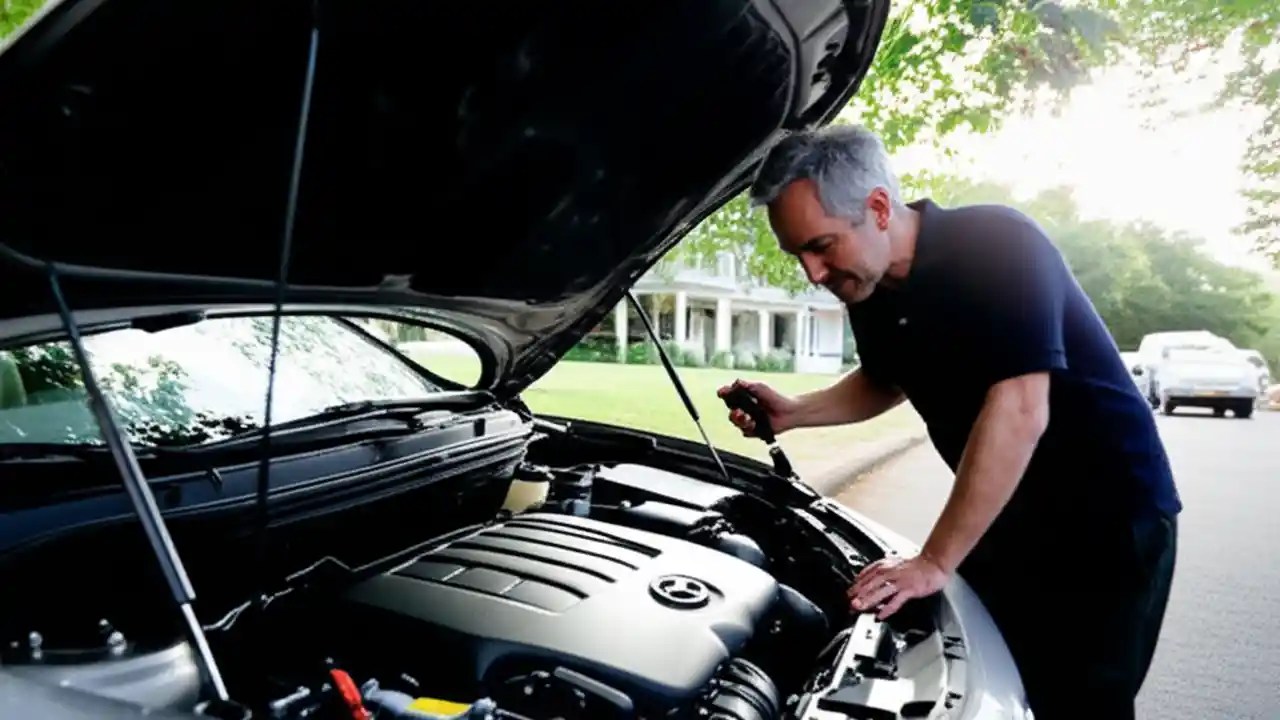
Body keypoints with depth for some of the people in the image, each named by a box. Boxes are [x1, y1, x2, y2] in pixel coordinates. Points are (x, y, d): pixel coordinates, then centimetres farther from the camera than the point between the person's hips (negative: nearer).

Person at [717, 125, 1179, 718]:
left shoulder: (997, 245, -25)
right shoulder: (870, 290, -3)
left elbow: (1019, 413, -32)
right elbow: (885, 383, 16)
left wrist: (934, 562, -30)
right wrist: (793, 412, -2)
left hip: (1107, 515, -6)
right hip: (1004, 513, 7)